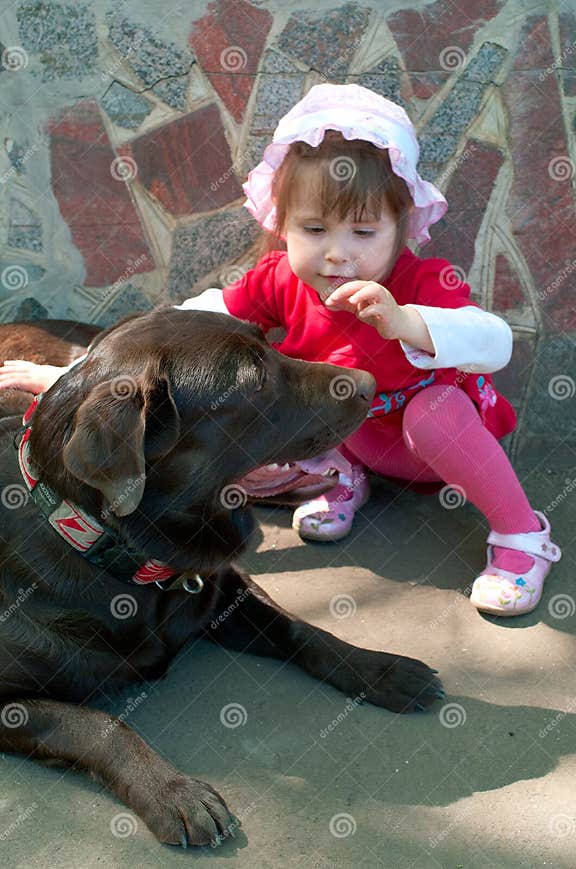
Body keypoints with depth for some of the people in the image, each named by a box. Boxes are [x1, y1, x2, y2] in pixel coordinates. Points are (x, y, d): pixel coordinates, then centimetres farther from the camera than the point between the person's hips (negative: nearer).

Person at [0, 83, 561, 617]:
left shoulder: (424, 284, -32)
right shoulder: (281, 280, -20)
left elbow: (494, 345, -49)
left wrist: (403, 322, -67)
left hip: (439, 435, -3)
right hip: (354, 435, 3)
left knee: (436, 410, -38)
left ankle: (522, 536, -15)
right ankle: (343, 477, 4)